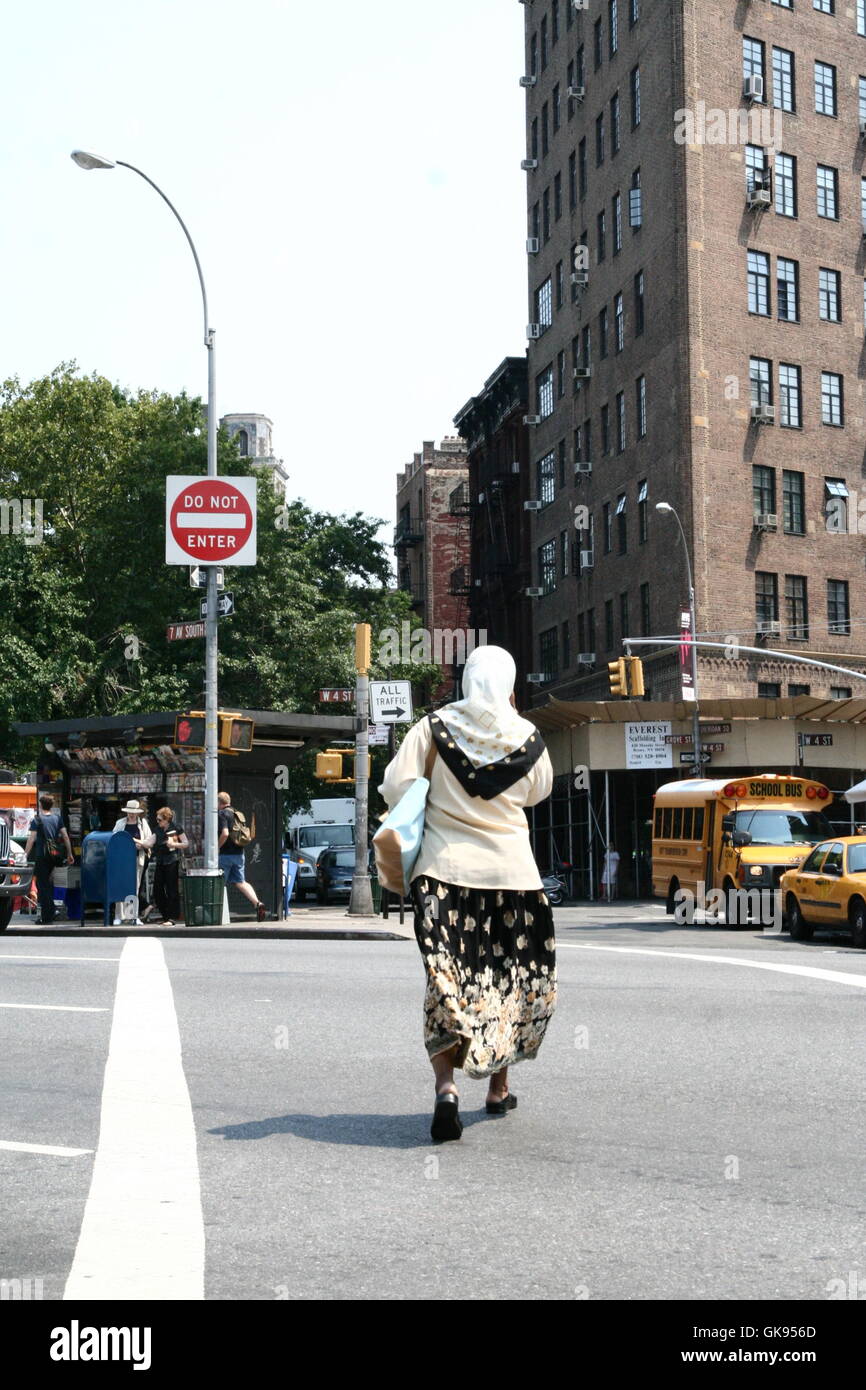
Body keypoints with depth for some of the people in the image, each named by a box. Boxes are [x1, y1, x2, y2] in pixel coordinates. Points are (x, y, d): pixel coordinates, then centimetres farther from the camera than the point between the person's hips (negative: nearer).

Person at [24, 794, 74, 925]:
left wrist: (25, 855, -10)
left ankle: (46, 917, -4)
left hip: (41, 856, -5)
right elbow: (65, 836, 4)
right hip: (54, 856, 5)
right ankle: (49, 914, 21)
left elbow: (31, 839, -13)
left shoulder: (37, 820, -7)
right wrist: (69, 854, 10)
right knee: (48, 883, 17)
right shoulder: (57, 818, 5)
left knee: (42, 885, -1)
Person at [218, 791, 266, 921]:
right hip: (239, 853, 7)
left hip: (225, 854, -7)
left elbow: (225, 834, -24)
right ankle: (257, 903, -9)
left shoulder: (222, 814, -12)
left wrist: (217, 847, -12)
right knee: (240, 882, 10)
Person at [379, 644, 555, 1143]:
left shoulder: (435, 728, -3)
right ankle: (499, 1088, 25)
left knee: (447, 979, -1)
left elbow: (396, 787, -7)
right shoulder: (527, 737, 0)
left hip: (446, 868, -1)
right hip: (511, 871, 1)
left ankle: (446, 1084, -20)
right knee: (511, 978, 16)